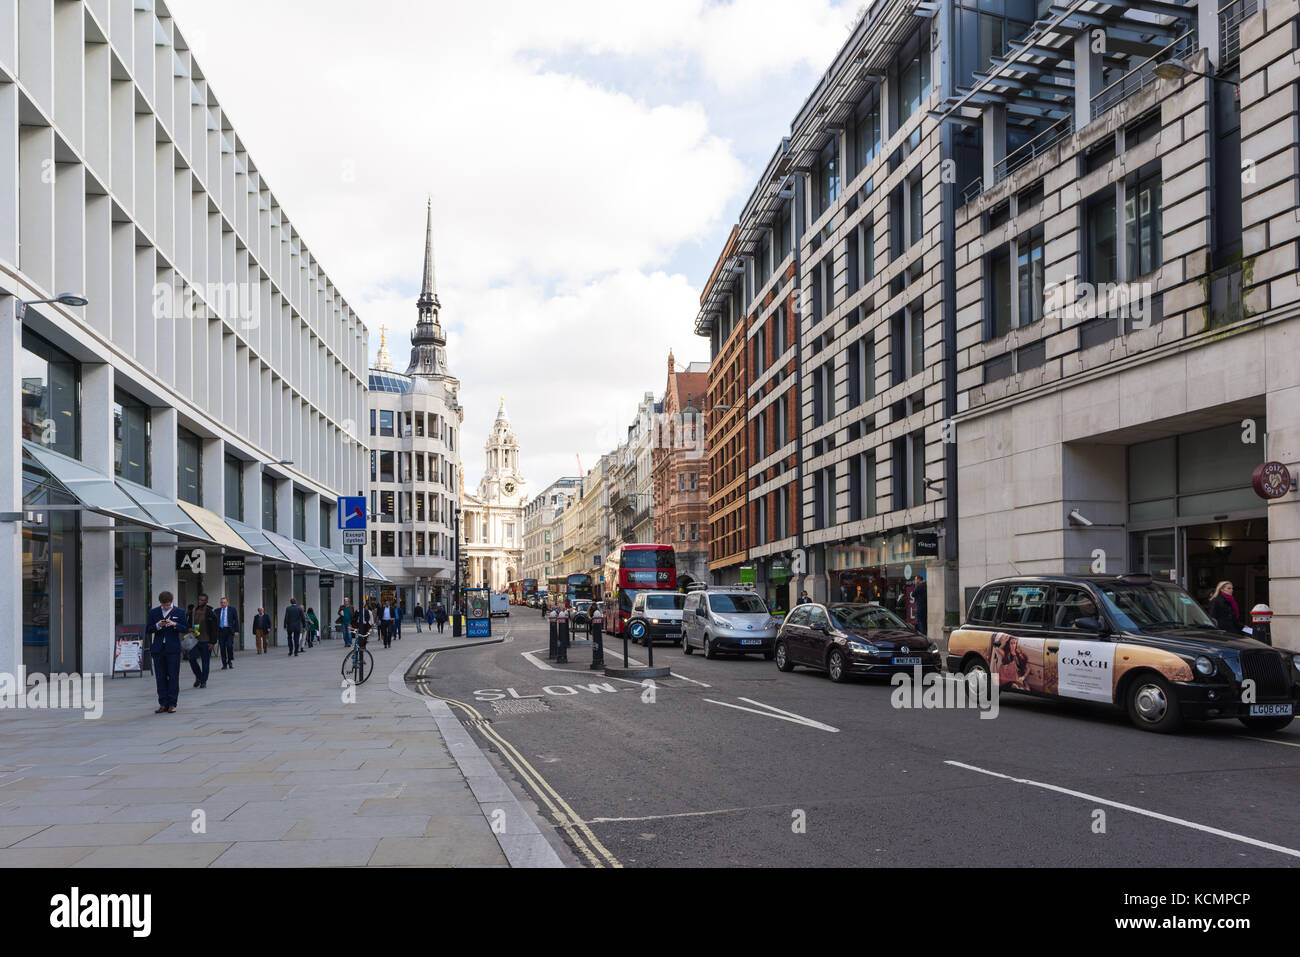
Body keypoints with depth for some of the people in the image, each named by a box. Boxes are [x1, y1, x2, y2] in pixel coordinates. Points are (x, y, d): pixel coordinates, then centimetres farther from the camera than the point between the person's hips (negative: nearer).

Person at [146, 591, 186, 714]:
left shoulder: (179, 612, 3)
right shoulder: (153, 612, 7)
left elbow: (186, 629, 1)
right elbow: (148, 630, 6)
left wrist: (175, 624, -17)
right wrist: (157, 626, -14)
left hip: (173, 649, -2)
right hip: (158, 649, 2)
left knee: (173, 677, -1)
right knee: (160, 677, 3)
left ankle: (172, 704, 5)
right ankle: (163, 704, 9)